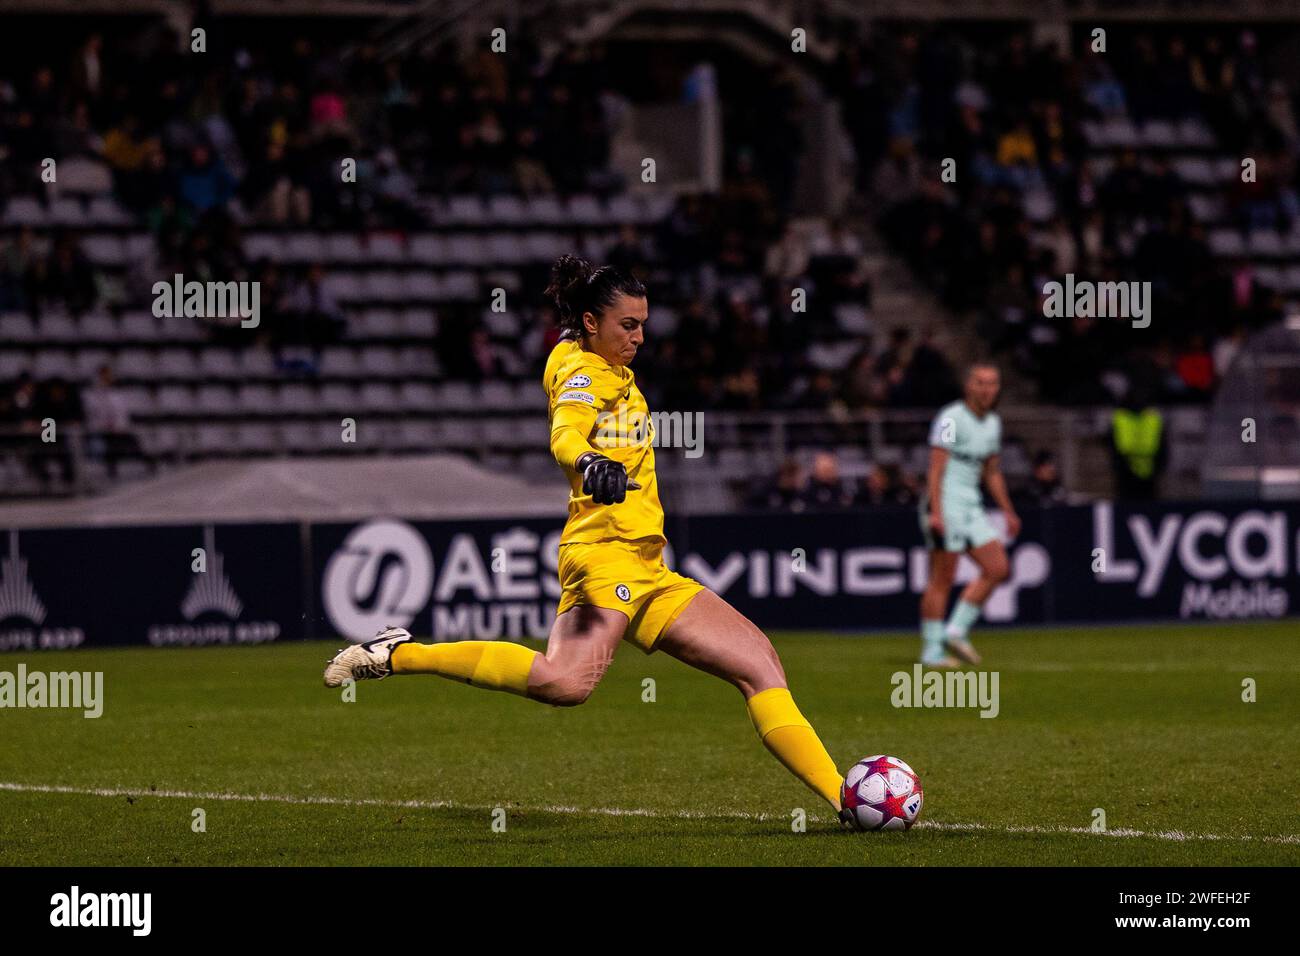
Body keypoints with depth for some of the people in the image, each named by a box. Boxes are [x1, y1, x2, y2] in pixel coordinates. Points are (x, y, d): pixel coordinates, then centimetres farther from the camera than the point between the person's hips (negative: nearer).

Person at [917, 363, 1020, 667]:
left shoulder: (993, 423, 14)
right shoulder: (951, 419, -11)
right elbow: (936, 467, -16)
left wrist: (1007, 511, 21)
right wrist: (936, 512, -24)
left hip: (971, 506, 8)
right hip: (946, 503, -8)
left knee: (998, 569, -1)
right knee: (942, 579, -7)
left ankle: (956, 631, 4)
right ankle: (932, 651, -3)